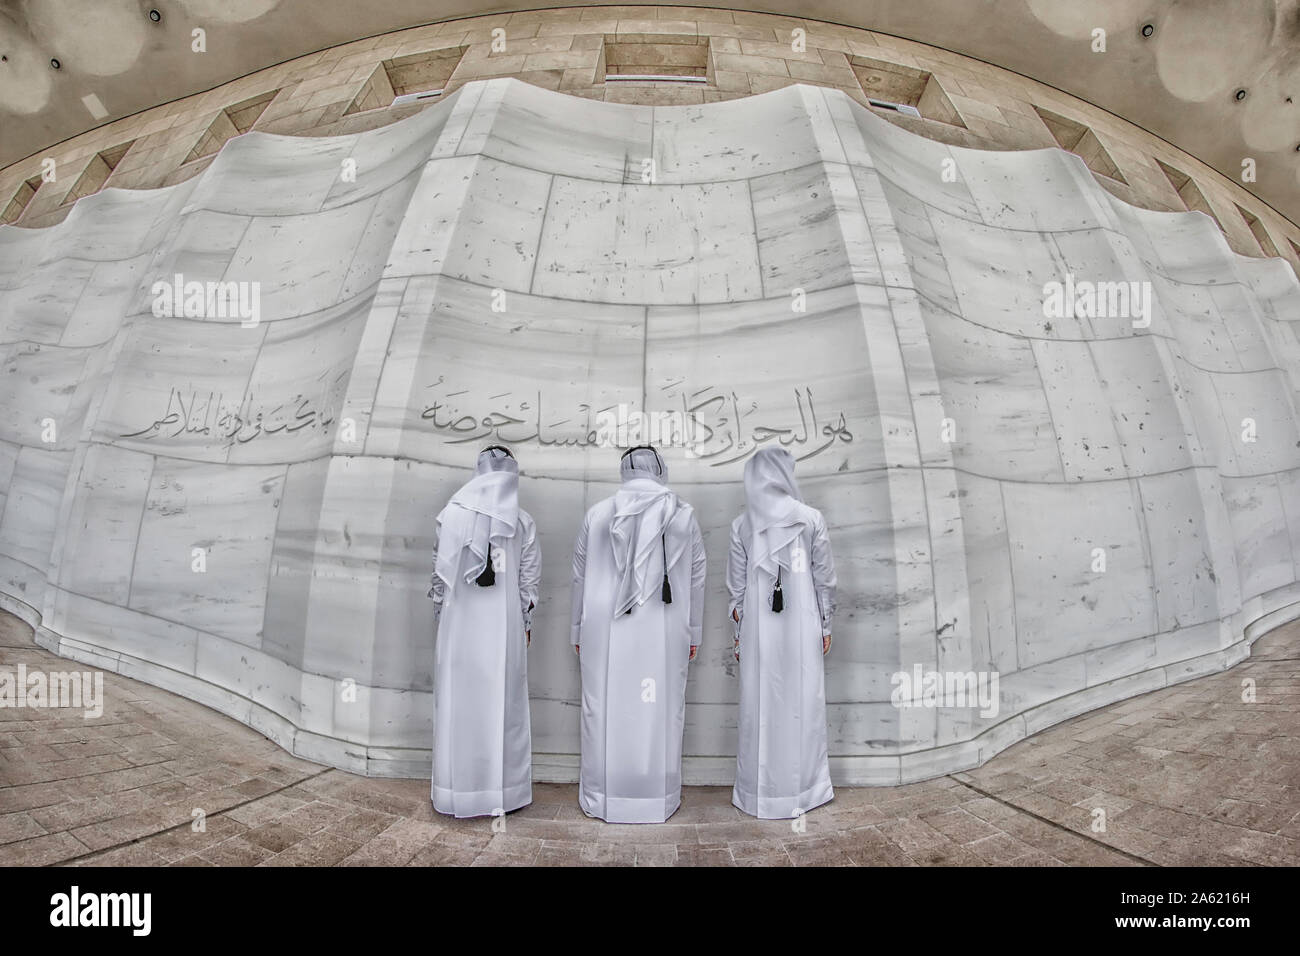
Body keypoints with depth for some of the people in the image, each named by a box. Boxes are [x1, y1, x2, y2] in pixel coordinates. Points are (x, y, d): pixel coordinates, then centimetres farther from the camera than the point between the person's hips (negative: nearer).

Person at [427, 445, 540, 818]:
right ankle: (506, 791, 18)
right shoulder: (524, 522, 1)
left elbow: (442, 570, -5)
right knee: (505, 703, 10)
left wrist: (442, 614, 8)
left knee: (460, 703, 6)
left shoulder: (455, 512, -7)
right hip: (507, 622, 2)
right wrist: (525, 622, 16)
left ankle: (459, 792, 14)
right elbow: (530, 579, 5)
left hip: (462, 620, -2)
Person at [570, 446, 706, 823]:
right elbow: (696, 579, 3)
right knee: (660, 711, 8)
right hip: (663, 634, 0)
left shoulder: (597, 515, 1)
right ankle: (658, 799, 18)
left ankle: (601, 798, 19)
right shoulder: (683, 514, 0)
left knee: (605, 712, 9)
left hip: (606, 633, 1)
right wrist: (693, 633, 11)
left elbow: (580, 578, 6)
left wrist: (579, 633, 15)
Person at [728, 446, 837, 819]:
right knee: (802, 703, 8)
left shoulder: (742, 526, -1)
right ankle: (801, 790, 18)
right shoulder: (811, 519, -6)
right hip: (802, 626, -1)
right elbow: (824, 578, -1)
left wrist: (739, 632, 11)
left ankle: (759, 792, 19)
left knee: (759, 705, 9)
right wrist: (825, 625, 9)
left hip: (759, 629, 1)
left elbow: (736, 586, 3)